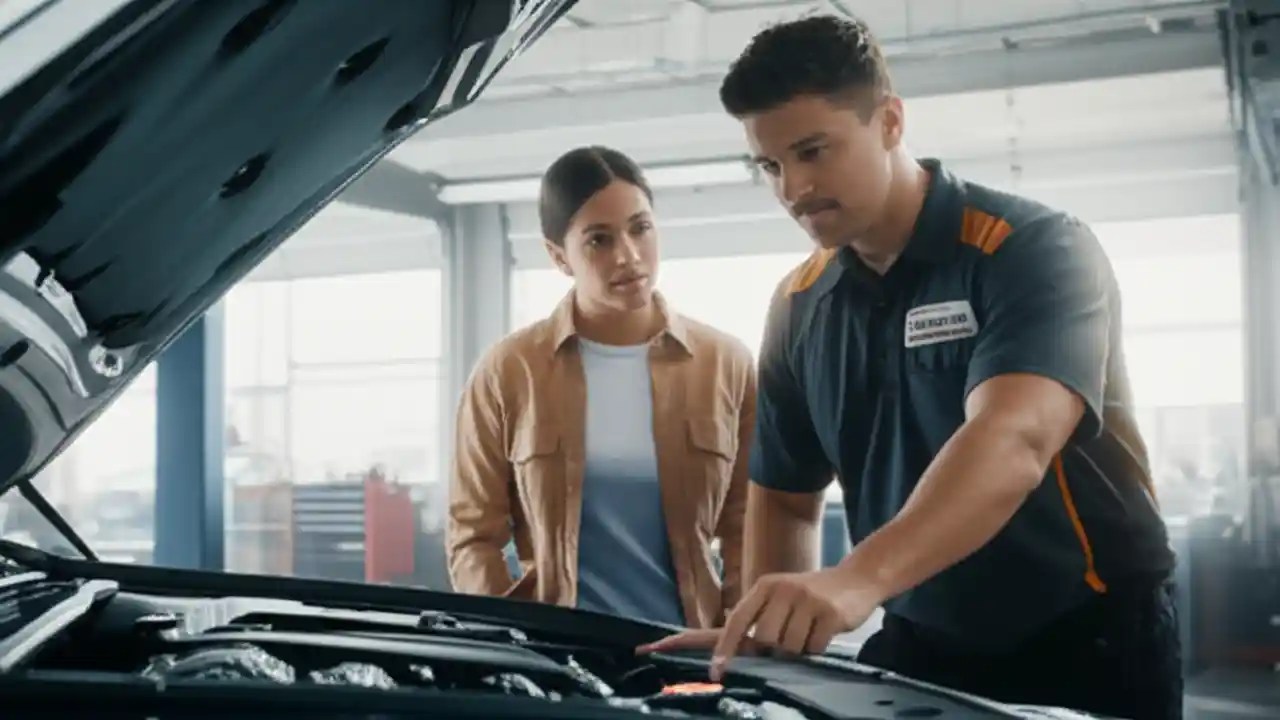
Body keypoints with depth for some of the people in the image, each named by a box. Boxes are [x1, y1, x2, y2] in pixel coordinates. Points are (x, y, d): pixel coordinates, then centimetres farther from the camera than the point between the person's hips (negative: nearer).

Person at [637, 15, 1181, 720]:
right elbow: (783, 493, 10)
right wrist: (766, 630, -7)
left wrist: (857, 580, -48)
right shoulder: (799, 304, 2)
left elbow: (1010, 445, -34)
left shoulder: (1034, 249, -17)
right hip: (921, 643, 5)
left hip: (1085, 640, -5)